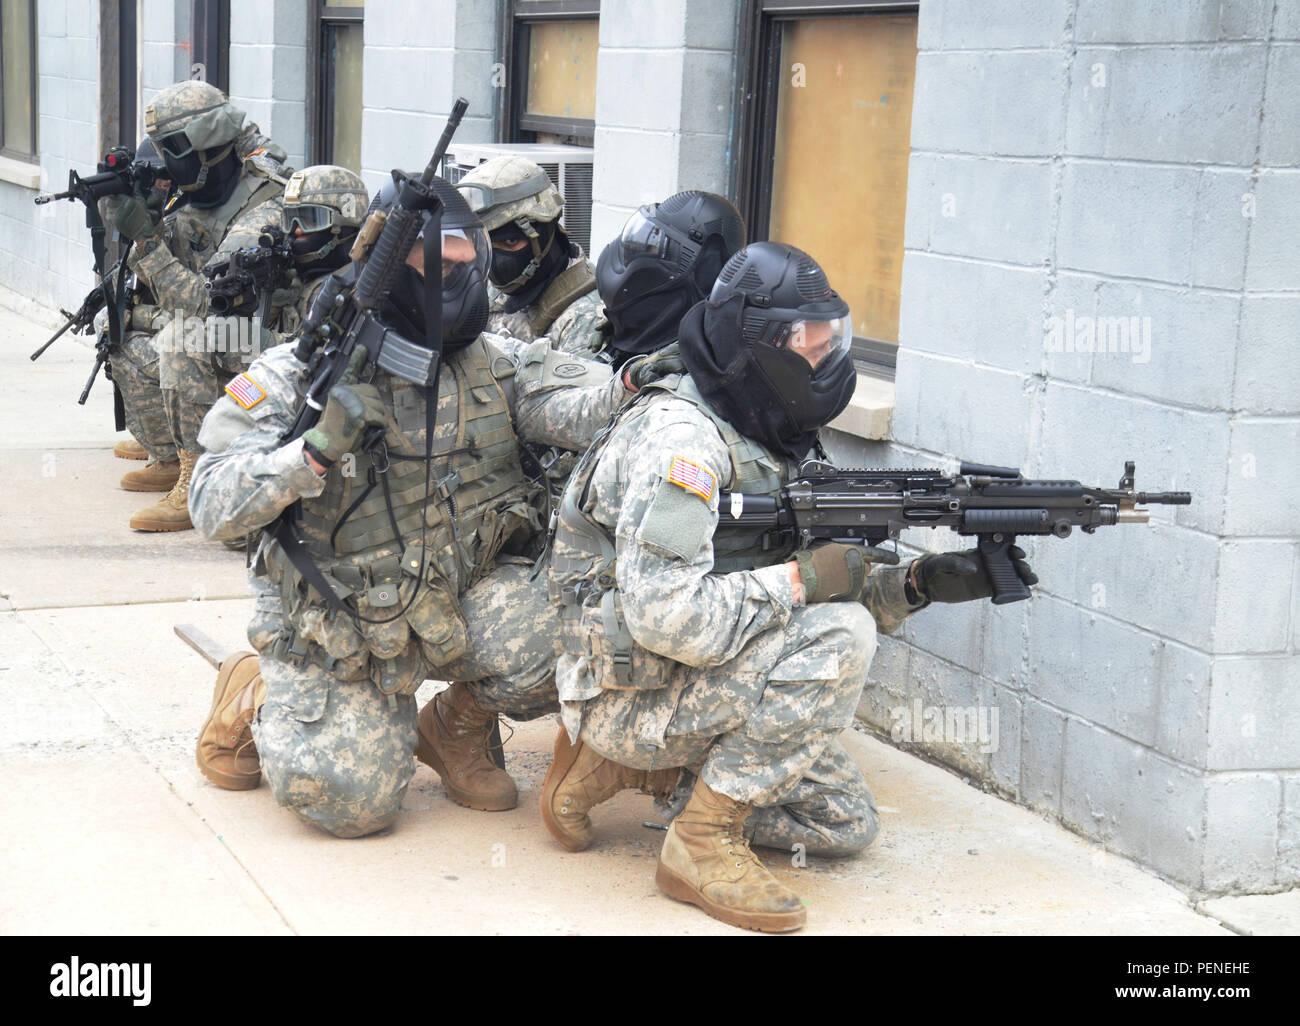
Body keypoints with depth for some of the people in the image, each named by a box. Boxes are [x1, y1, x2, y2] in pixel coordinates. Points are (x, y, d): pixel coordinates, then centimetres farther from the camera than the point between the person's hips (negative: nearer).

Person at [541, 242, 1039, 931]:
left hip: (692, 681, 10)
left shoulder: (763, 442, 9)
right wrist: (804, 578, -23)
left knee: (845, 824, 13)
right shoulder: (680, 440, -23)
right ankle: (704, 842, -16)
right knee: (841, 637, -25)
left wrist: (919, 583, -5)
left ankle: (616, 768, 14)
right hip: (631, 690, -10)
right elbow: (668, 618, -33)